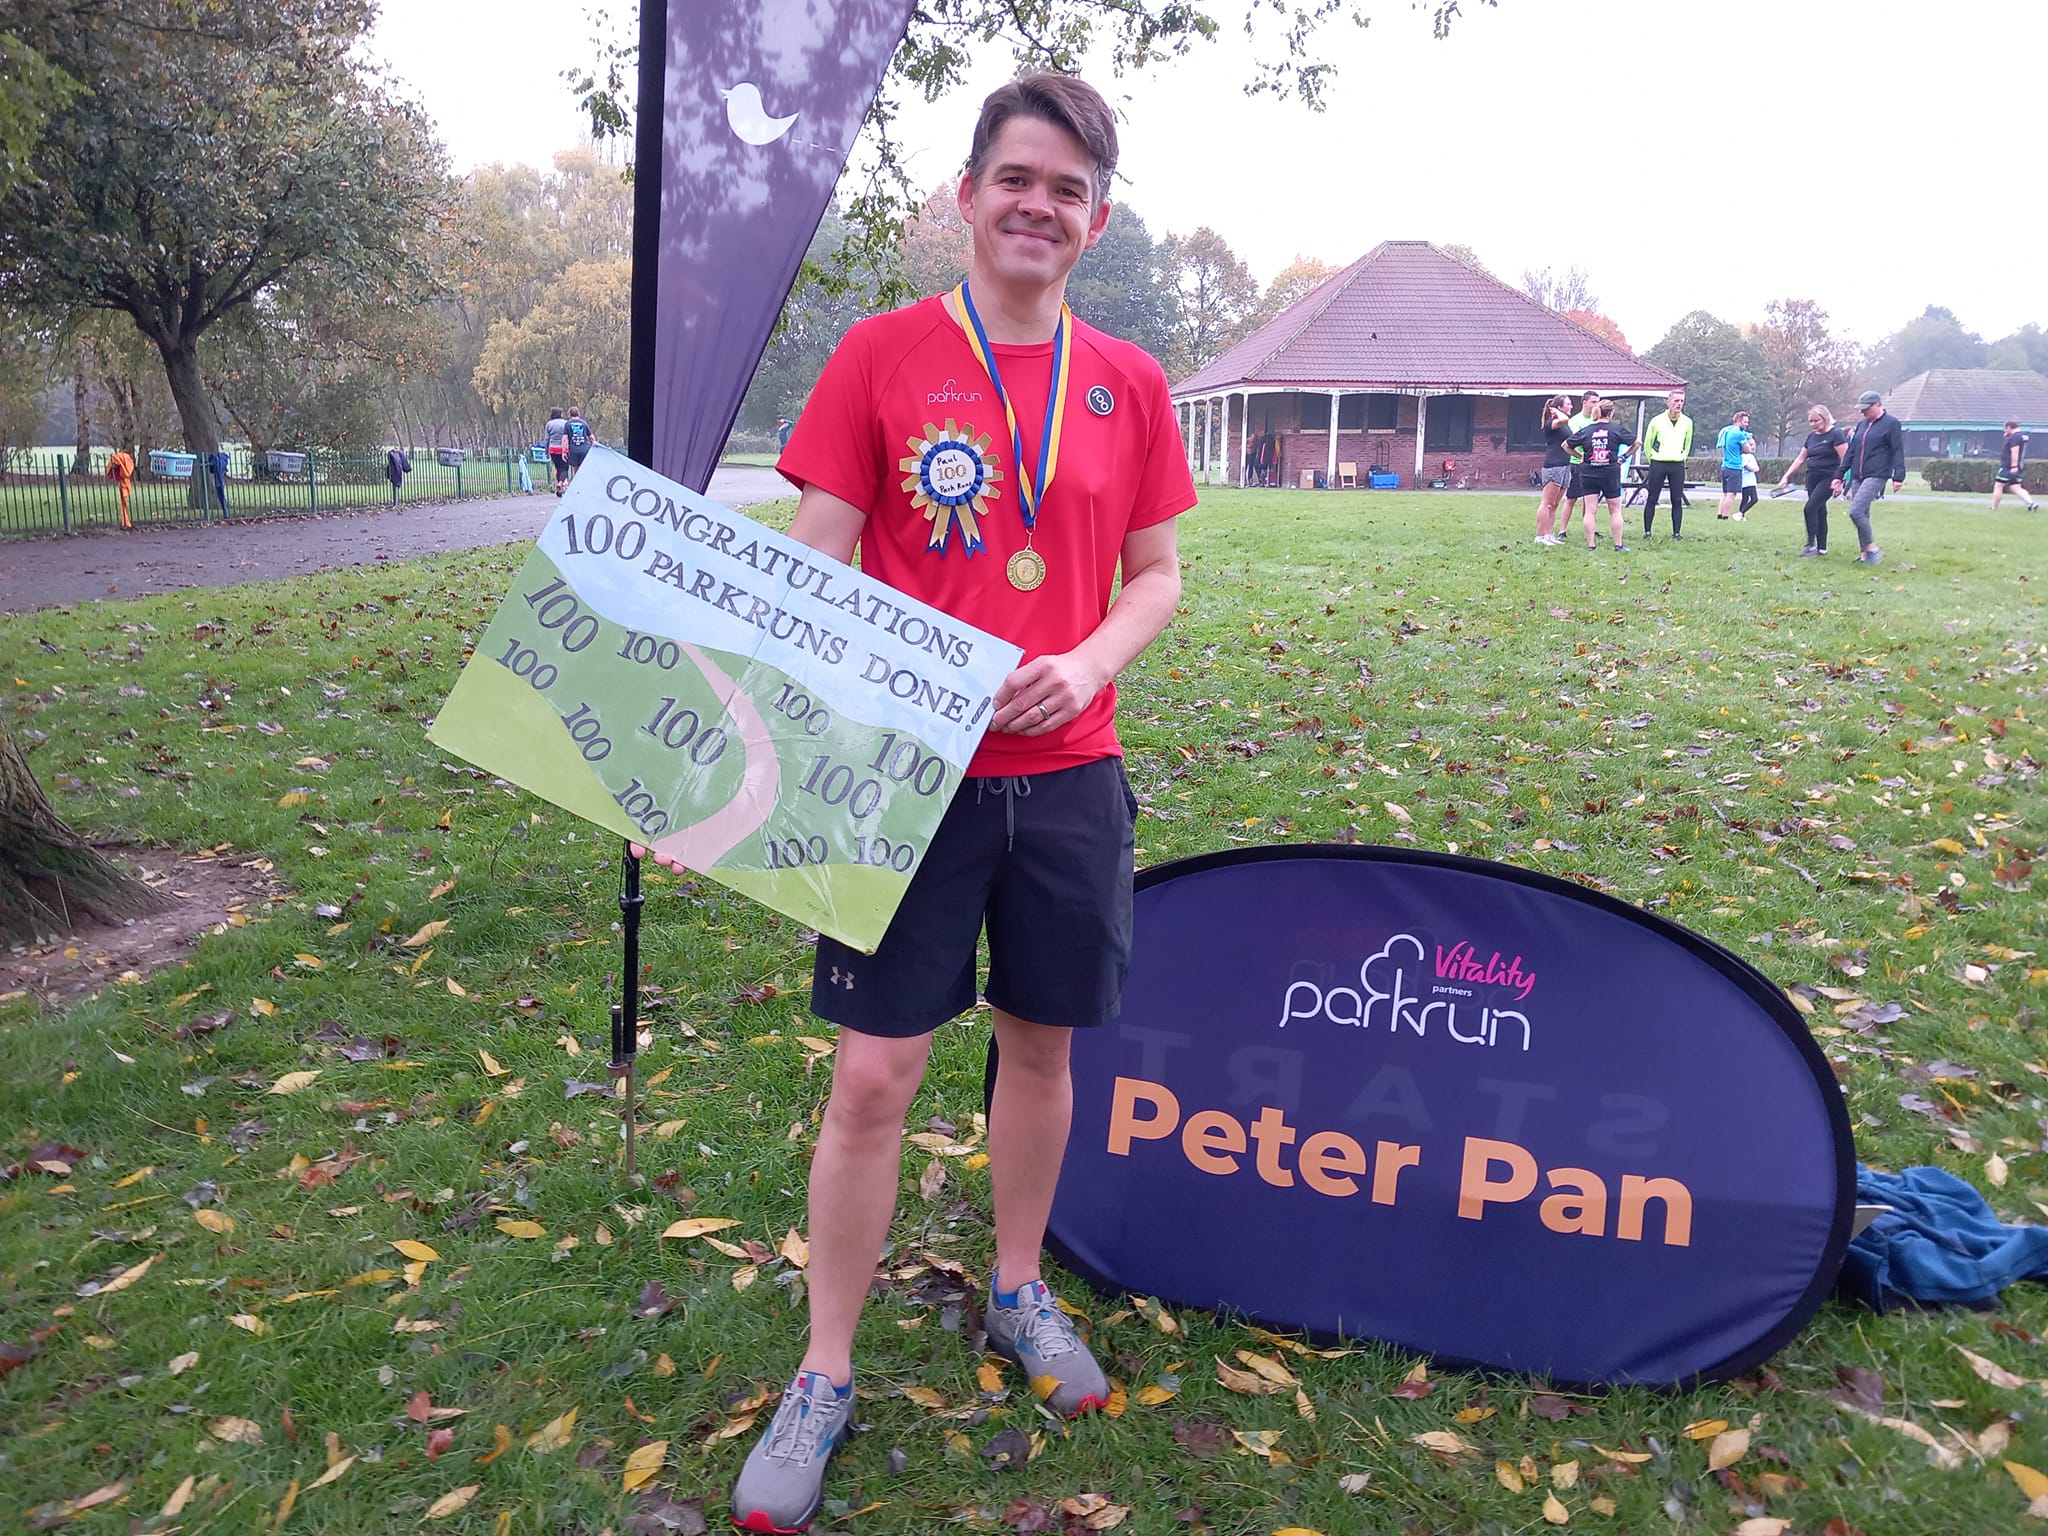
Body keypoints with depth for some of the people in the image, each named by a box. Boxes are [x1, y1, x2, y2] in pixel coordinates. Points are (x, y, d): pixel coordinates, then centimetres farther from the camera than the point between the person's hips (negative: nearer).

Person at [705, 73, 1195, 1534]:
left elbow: (1155, 576, 11)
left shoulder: (1129, 383, 5)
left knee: (1044, 1042, 15)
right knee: (873, 1077, 1)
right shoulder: (881, 355, -3)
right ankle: (825, 1378, 20)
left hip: (1068, 777, 3)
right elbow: (815, 570, -4)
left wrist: (1091, 663, -10)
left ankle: (1020, 1291, 39)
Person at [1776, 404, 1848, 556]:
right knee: (1819, 512, 8)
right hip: (1812, 479, 7)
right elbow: (1800, 459, 18)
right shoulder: (1811, 437, 13)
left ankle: (1811, 545, -13)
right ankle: (1822, 548, 12)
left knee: (1810, 508, -17)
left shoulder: (1836, 434, -8)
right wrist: (1786, 476, 11)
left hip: (1828, 479, -7)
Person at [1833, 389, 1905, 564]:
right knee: (1862, 515, 8)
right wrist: (1839, 475, 17)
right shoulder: (1861, 425, 17)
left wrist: (1898, 476, -16)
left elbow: (1898, 451, -8)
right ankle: (1865, 553, 14)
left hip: (1876, 476, -7)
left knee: (1855, 511, -19)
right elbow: (1850, 452, 20)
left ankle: (1872, 547, -8)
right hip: (1857, 476, 7)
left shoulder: (1891, 423, -3)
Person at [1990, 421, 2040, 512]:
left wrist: (2014, 466, -29)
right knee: (2016, 487, 4)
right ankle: (2031, 503, -13)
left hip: (2008, 467, -9)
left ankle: (1993, 509, 3)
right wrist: (2007, 436, 18)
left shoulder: (2014, 437, -14)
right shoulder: (2023, 435, 18)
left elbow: (2015, 452, -23)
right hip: (2019, 468, 9)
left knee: (1998, 486, 0)